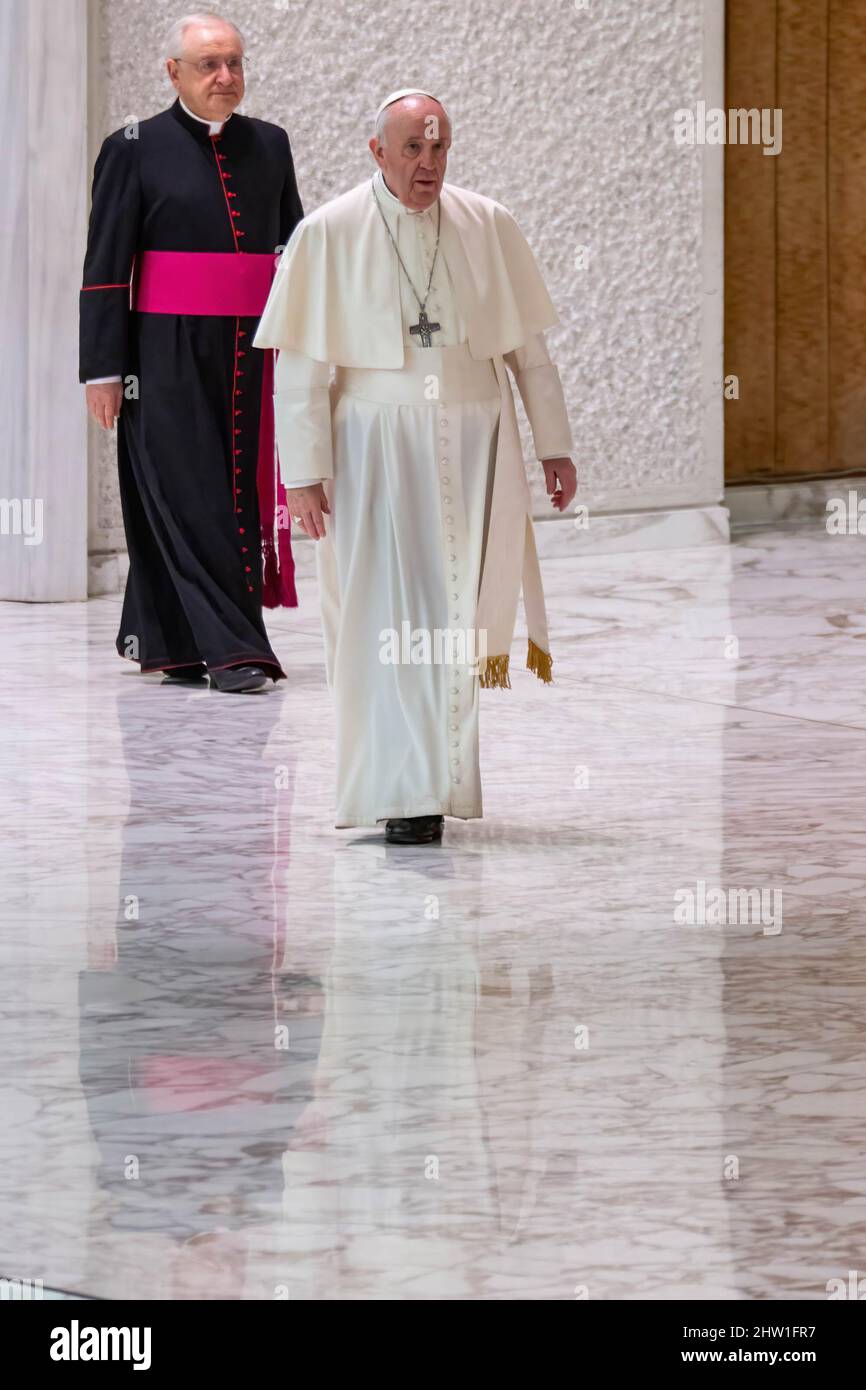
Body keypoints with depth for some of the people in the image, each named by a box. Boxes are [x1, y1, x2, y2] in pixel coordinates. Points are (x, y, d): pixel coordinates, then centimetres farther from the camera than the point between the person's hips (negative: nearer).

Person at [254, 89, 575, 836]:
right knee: (396, 618, -5)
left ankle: (442, 770, 18)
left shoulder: (490, 228, 3)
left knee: (459, 610, 2)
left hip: (474, 447, 2)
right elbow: (300, 365, -4)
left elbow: (530, 347, 9)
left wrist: (555, 445, 6)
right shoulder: (329, 235, -3)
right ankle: (406, 794, -2)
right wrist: (303, 471, -9)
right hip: (377, 447, -2)